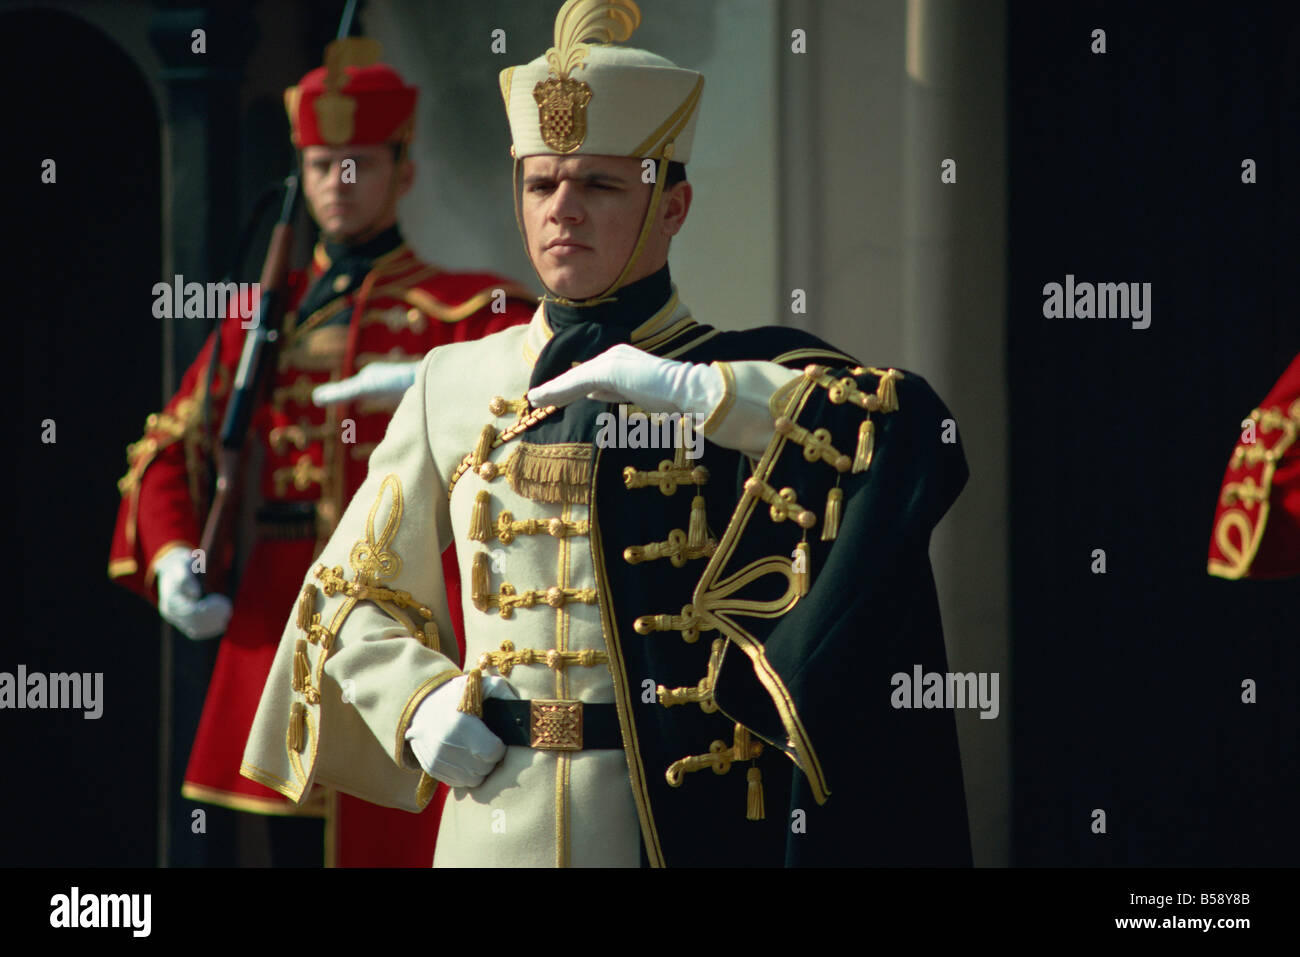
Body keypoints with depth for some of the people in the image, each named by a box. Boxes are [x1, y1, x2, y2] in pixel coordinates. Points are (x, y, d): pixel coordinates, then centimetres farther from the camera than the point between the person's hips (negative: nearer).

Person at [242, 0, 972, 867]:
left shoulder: (741, 390, -1)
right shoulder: (455, 385, 7)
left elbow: (917, 434, -20)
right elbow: (355, 594, 16)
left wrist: (691, 388, -23)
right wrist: (419, 705, -3)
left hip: (684, 825, -2)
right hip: (495, 820, 2)